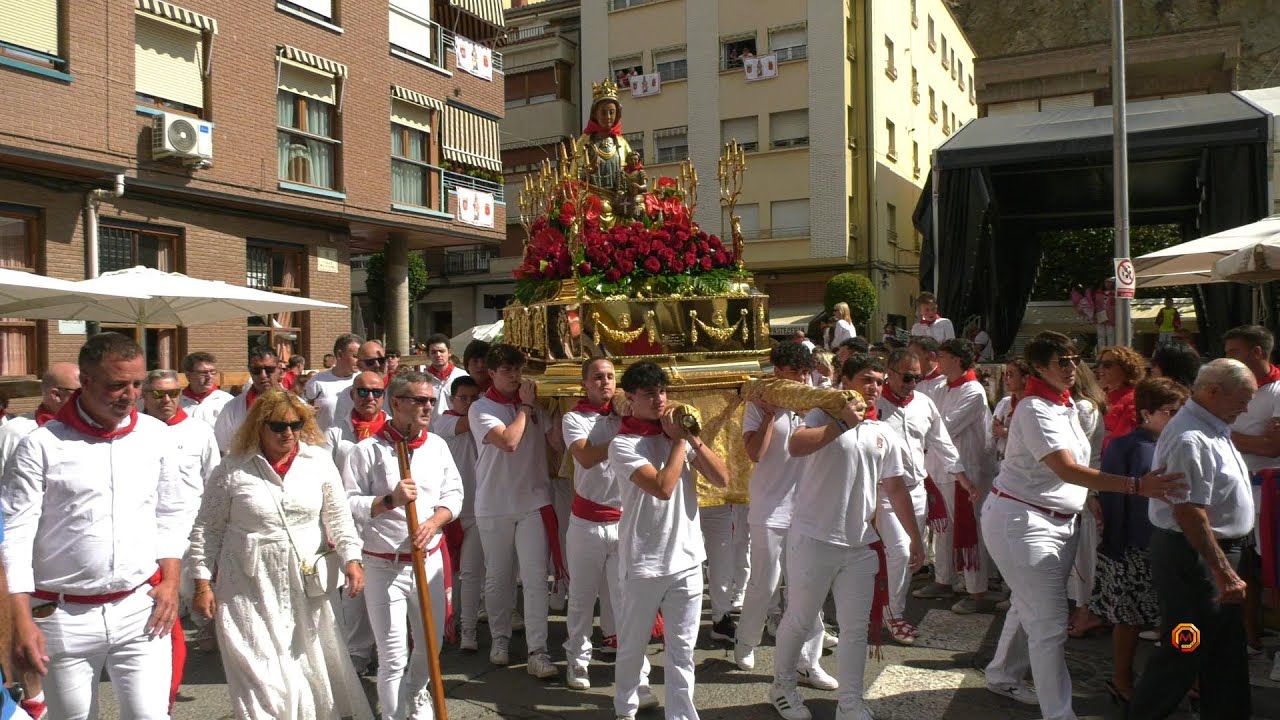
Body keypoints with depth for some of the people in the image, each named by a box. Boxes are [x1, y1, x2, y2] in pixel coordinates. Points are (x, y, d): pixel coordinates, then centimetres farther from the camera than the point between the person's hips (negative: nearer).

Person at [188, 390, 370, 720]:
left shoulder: (319, 460, 1)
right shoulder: (232, 468, -4)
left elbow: (338, 518, 5)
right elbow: (206, 529, 2)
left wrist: (352, 558, -5)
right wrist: (202, 582, -1)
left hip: (306, 586, 2)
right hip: (249, 589, -2)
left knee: (314, 670, 10)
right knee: (262, 679, -1)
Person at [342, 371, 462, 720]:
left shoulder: (437, 445, 4)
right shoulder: (367, 450, -10)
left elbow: (453, 492, 6)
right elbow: (348, 503, -12)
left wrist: (433, 523, -11)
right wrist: (390, 500, -25)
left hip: (430, 559, 5)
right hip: (384, 566, -5)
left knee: (430, 644, 18)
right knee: (393, 656, 0)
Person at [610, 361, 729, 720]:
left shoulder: (678, 434, 6)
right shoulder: (622, 445, -10)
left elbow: (722, 479, 1)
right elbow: (663, 488, -22)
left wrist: (694, 438, -9)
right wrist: (679, 440, -13)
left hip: (687, 559, 4)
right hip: (644, 563, -4)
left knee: (682, 650, 9)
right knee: (633, 645, 13)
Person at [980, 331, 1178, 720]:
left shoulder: (1065, 403, 9)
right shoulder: (1036, 410, -21)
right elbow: (1067, 470, -32)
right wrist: (1135, 486, -37)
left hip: (1058, 521, 10)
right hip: (1022, 522, -10)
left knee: (1029, 607, 21)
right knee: (1050, 622, -7)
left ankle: (1004, 676, 39)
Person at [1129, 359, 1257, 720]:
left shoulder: (1212, 427, 11)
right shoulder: (1191, 439, -23)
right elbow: (1188, 513, -28)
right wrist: (1224, 572, -26)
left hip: (1215, 554, 10)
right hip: (1193, 556, -10)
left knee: (1226, 650, 19)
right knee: (1184, 652, -1)